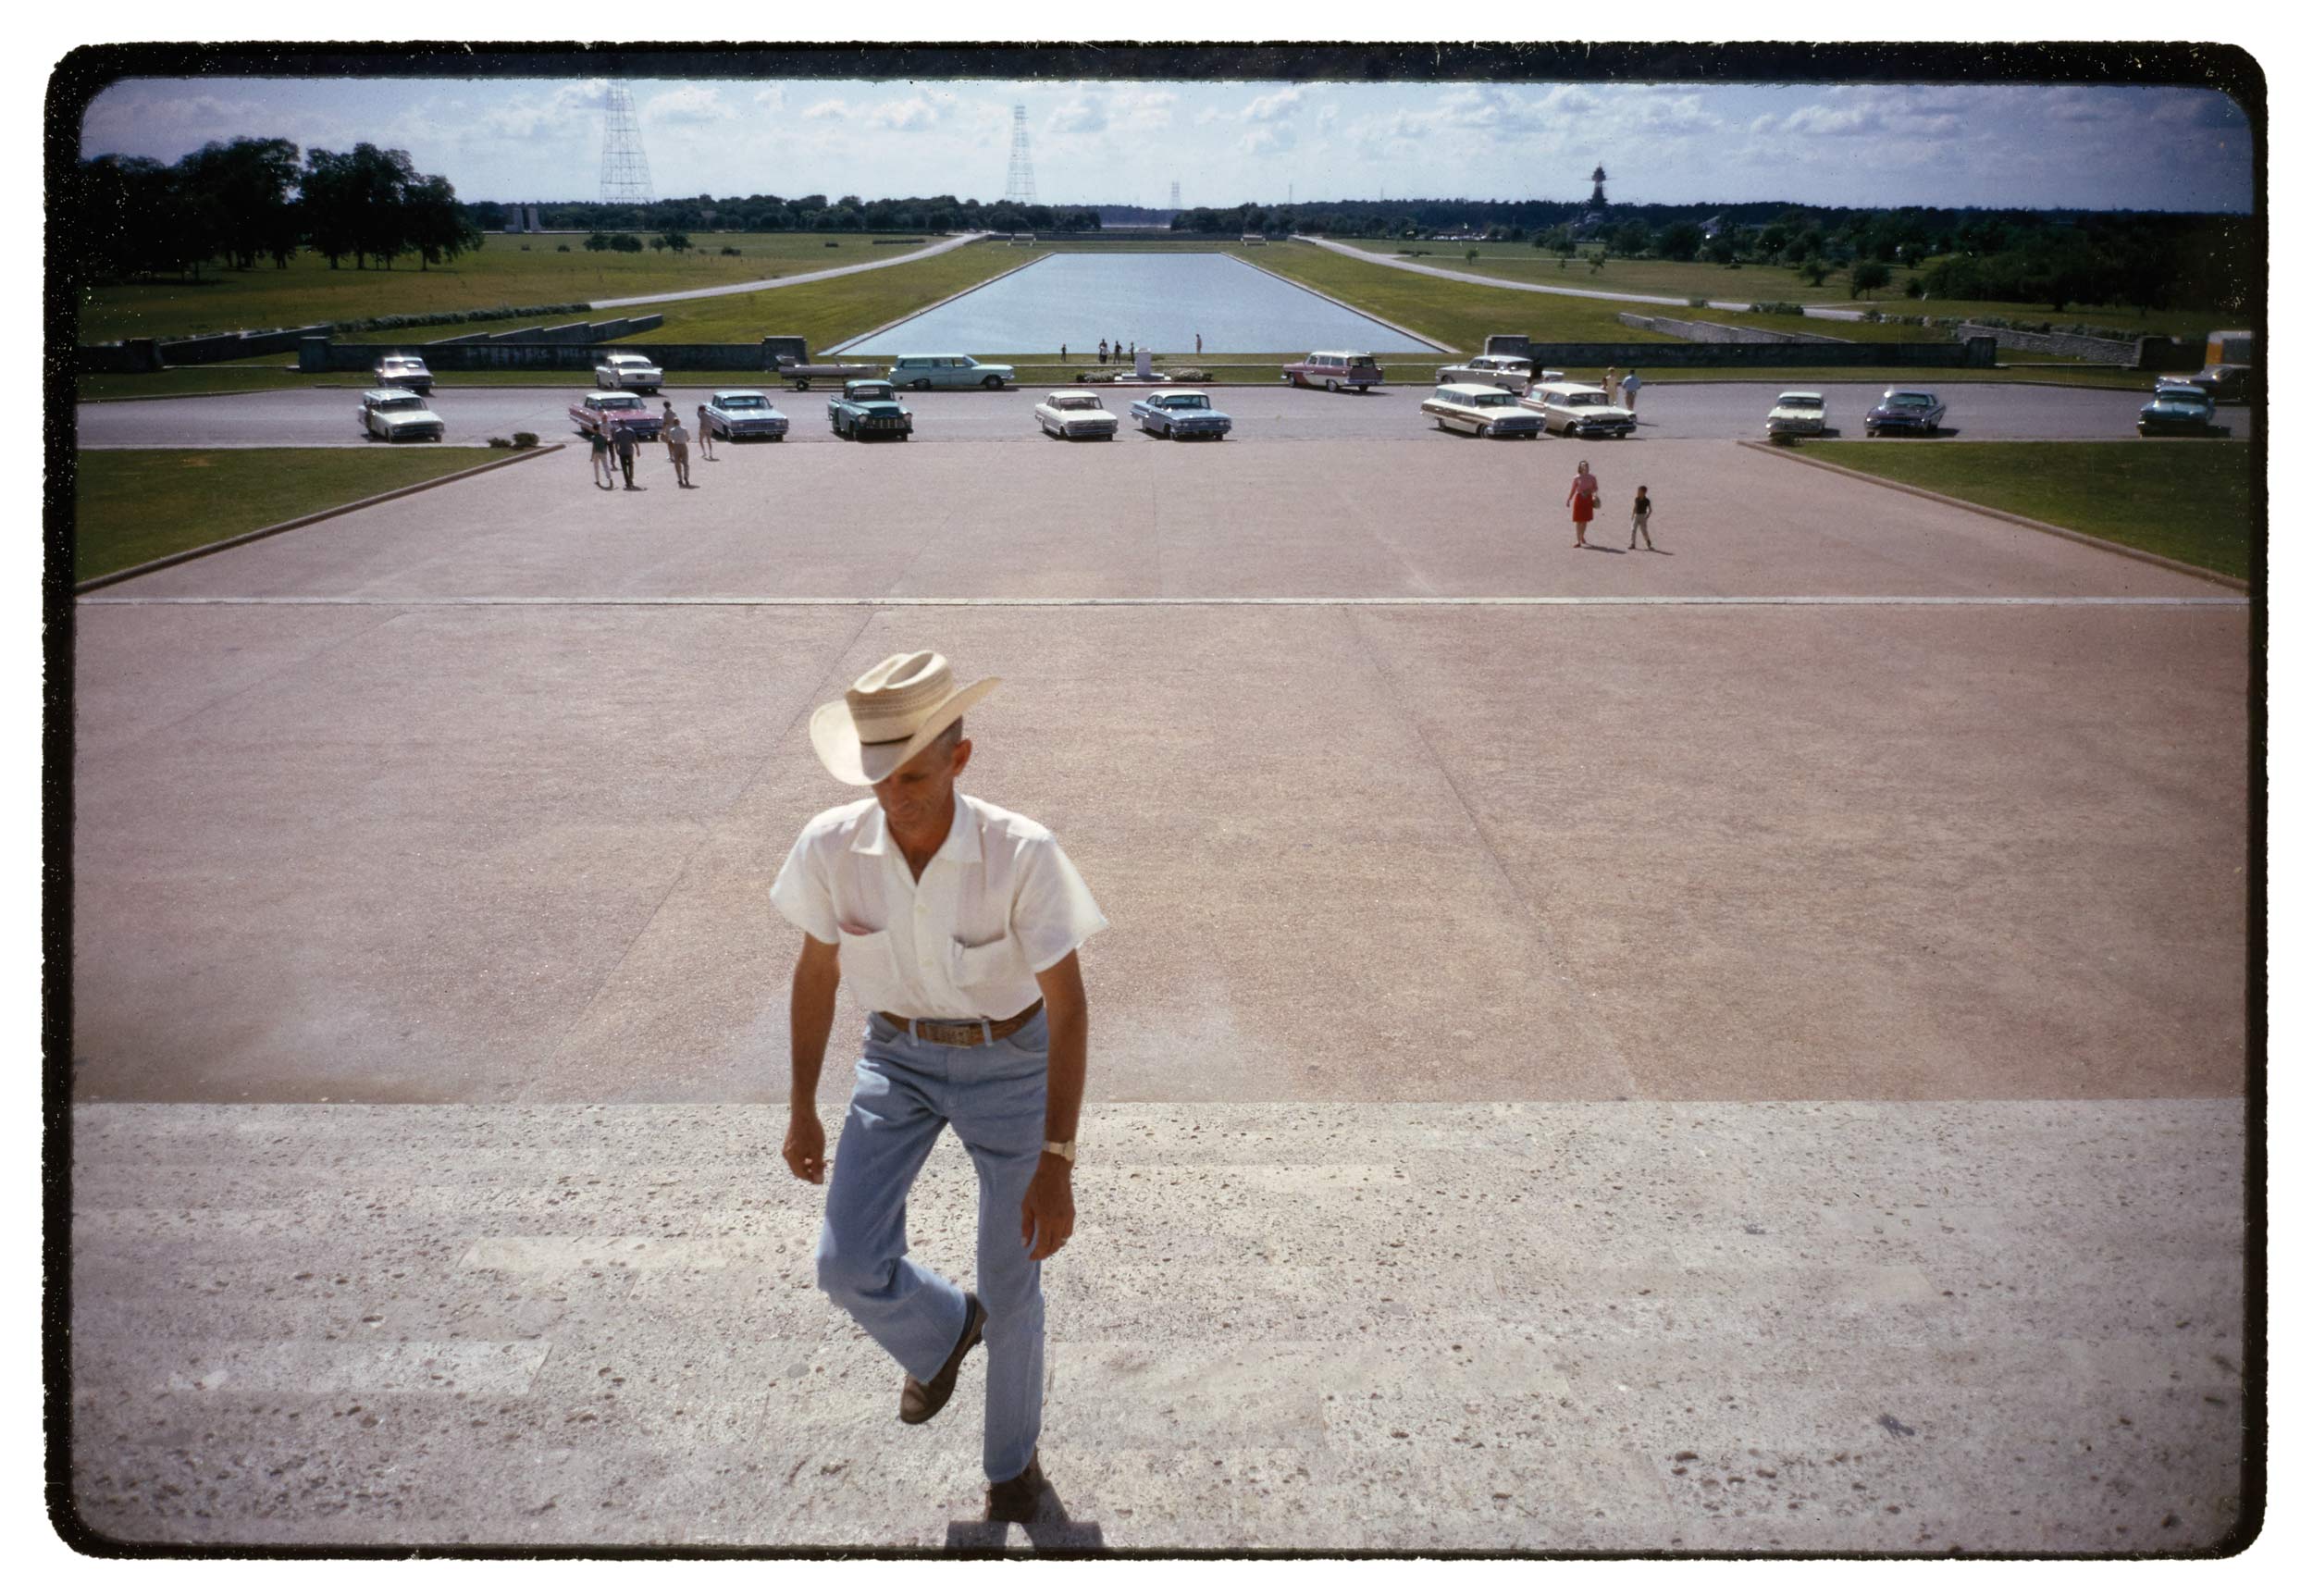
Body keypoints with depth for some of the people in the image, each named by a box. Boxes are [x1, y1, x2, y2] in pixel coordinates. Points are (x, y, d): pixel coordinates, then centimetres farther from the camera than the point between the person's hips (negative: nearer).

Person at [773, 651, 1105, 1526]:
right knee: (851, 1266, -12)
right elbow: (815, 972, -3)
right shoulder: (832, 845, -21)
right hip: (898, 1059, 3)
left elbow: (1067, 1003, -23)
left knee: (1011, 1287, 7)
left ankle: (1012, 1453, 39)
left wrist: (1055, 1166, -24)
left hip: (1010, 1061, -2)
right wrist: (802, 1112, 3)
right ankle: (944, 1331, 26)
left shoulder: (1022, 854, -30)